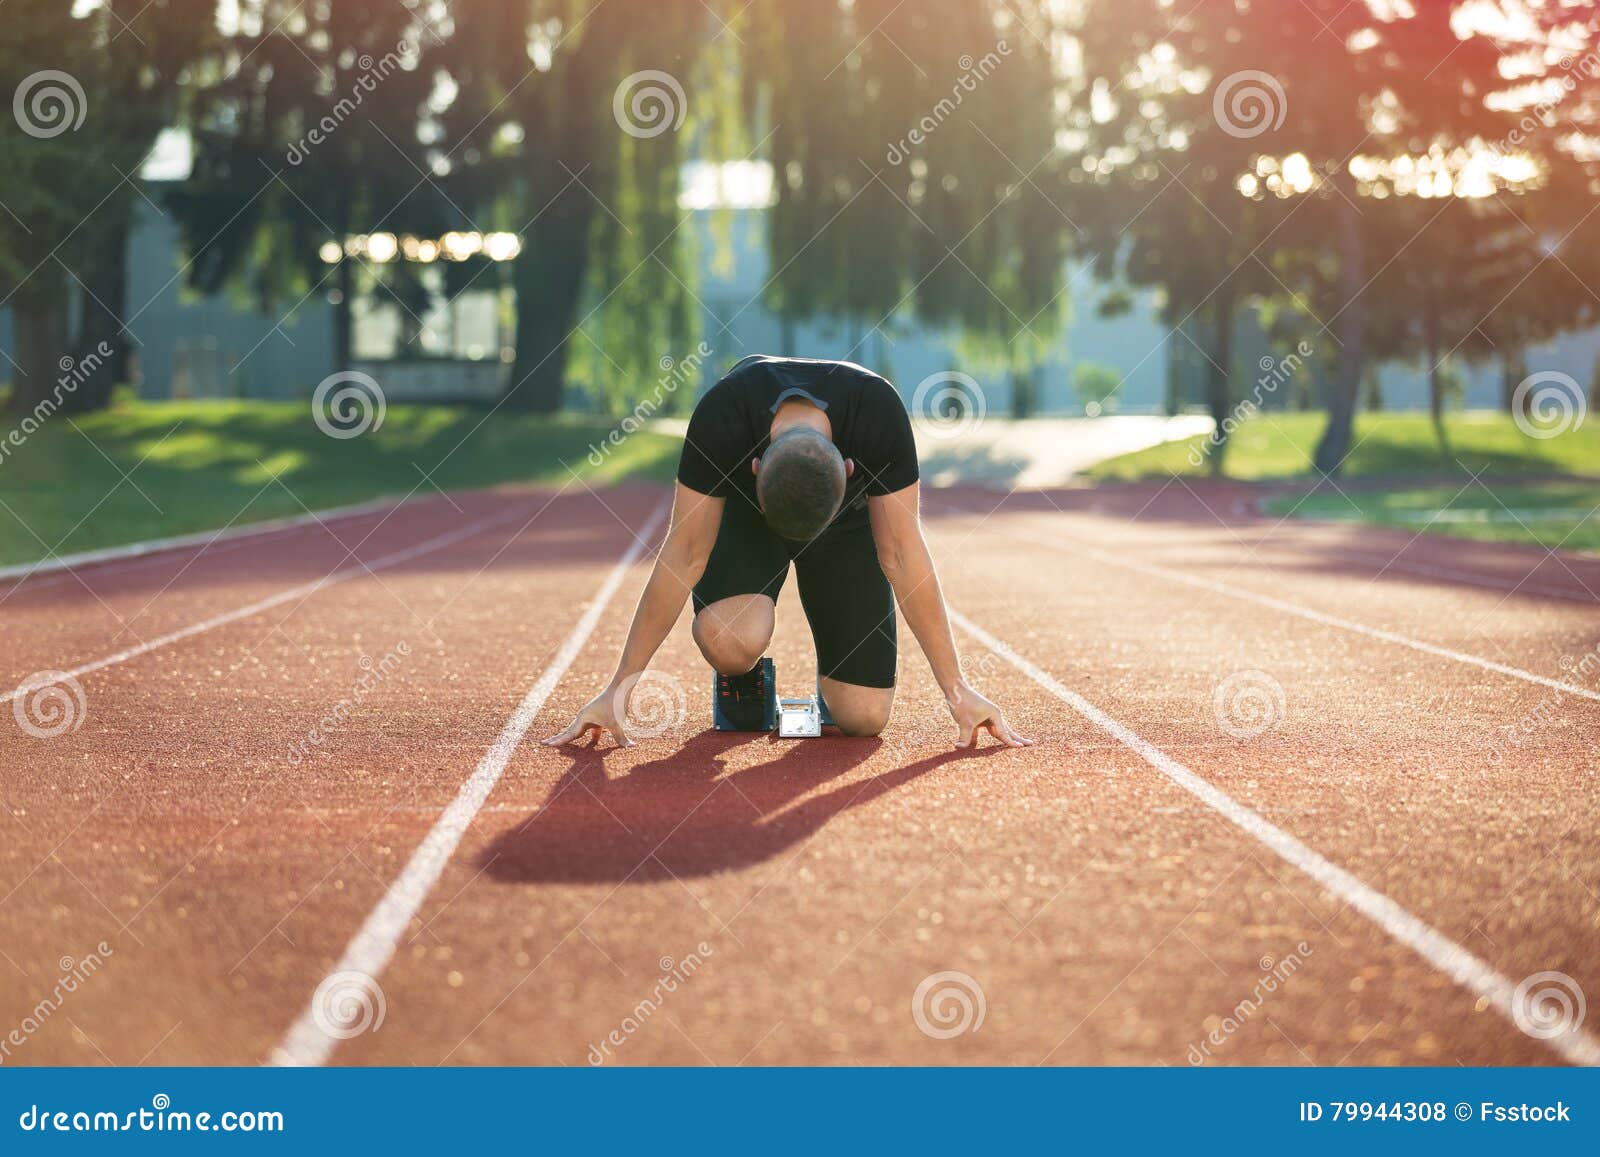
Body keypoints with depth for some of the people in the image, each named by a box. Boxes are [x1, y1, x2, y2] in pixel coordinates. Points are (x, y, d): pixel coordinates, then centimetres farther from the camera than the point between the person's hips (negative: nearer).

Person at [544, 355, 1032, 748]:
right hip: (745, 514, 0)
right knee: (731, 640, -34)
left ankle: (832, 682, 20)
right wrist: (618, 688, -24)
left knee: (864, 716, -16)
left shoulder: (880, 412, -37)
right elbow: (685, 556, -27)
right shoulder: (721, 415, -38)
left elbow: (903, 555, -25)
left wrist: (957, 690, -23)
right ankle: (744, 677, 2)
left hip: (848, 521, 0)